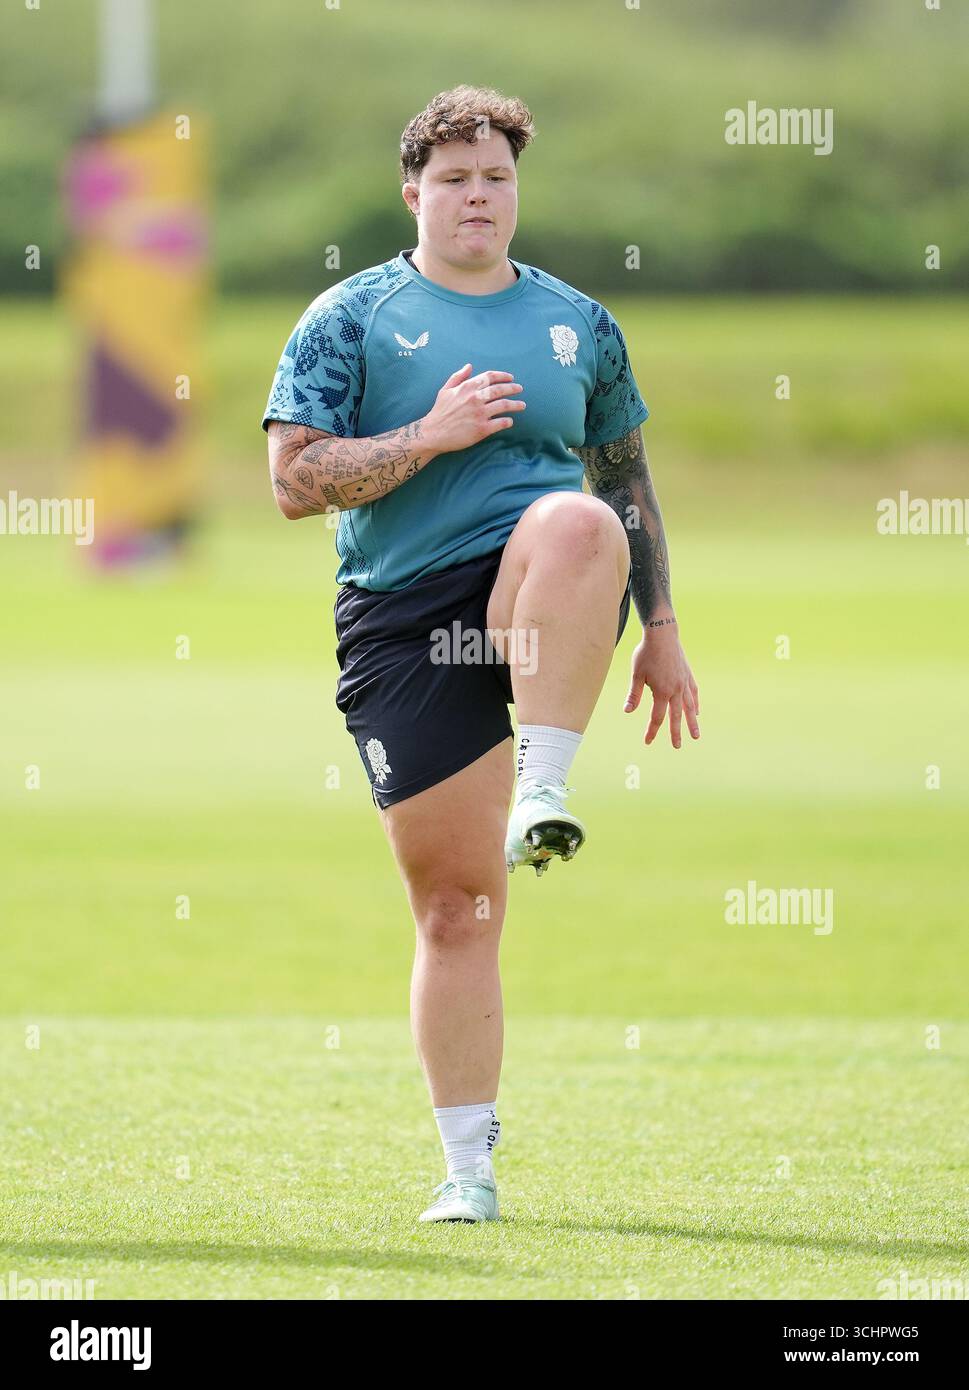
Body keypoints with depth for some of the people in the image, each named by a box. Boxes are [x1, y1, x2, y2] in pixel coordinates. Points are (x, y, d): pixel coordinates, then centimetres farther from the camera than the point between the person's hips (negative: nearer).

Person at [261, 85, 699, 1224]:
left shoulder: (576, 322, 15)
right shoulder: (350, 318, 6)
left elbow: (628, 485, 23)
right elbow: (294, 483, -3)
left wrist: (661, 636, 18)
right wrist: (430, 436, -12)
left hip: (541, 600, 1)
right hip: (402, 621, -1)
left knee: (577, 522, -38)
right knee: (454, 907, -3)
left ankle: (543, 791, -33)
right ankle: (468, 1168, 7)